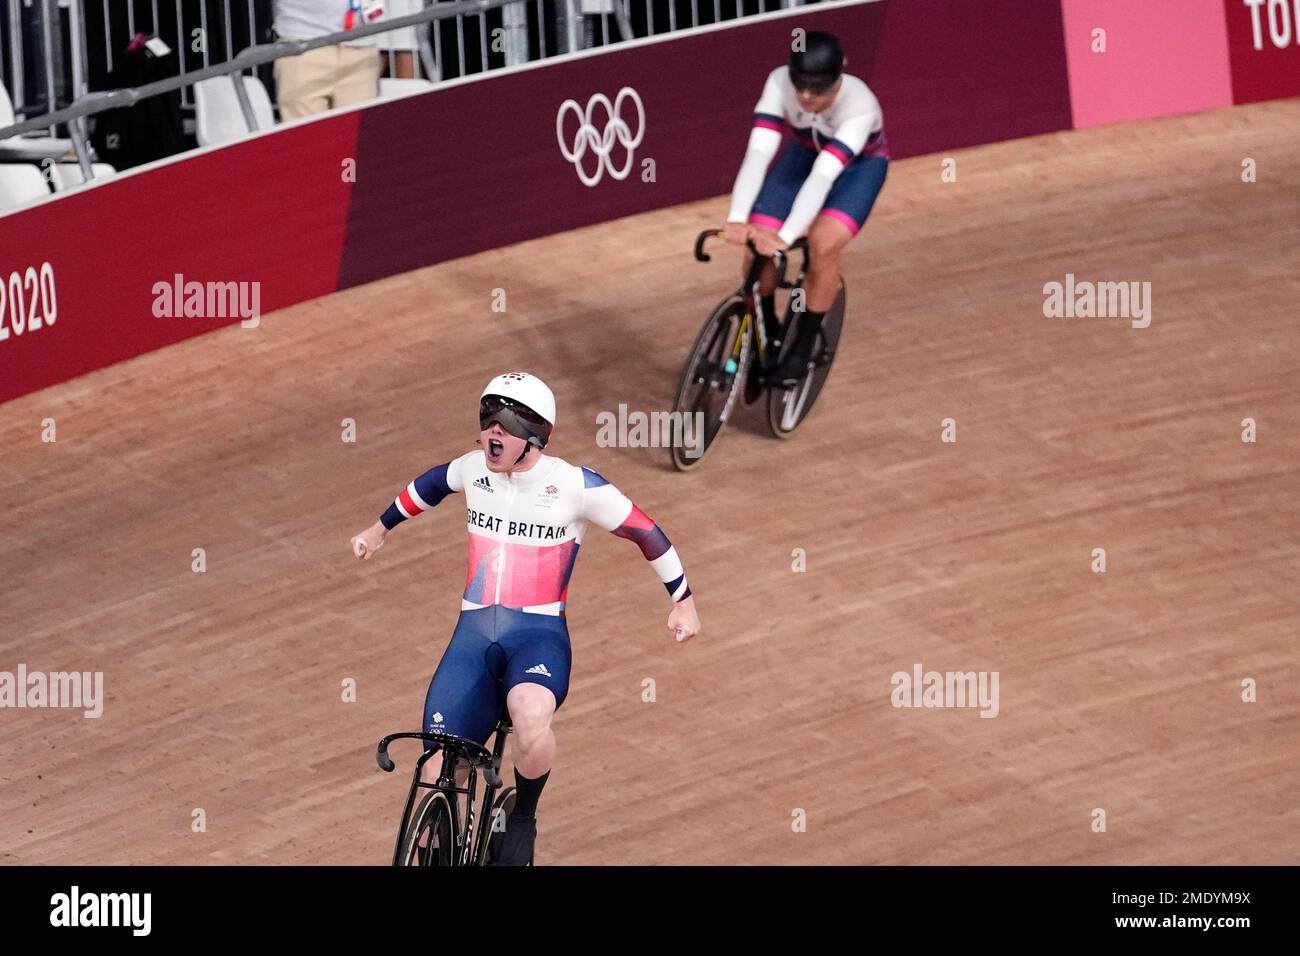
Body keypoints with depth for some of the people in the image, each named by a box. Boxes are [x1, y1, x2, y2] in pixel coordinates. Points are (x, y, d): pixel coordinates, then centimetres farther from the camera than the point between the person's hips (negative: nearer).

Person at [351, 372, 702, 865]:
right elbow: (432, 483, 27)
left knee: (531, 715, -38)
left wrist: (684, 600, 10)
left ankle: (523, 818, -9)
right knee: (437, 775, -8)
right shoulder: (473, 469, 4)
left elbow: (645, 532, 3)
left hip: (539, 634, -4)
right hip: (473, 634, 4)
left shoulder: (575, 486, -8)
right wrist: (381, 528, 41)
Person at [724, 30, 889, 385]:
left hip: (859, 165, -3)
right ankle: (764, 333, 11)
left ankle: (803, 346, -7)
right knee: (757, 240, -15)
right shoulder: (780, 83, -31)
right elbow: (758, 151, -38)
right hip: (806, 154, 3)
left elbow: (824, 175, -47)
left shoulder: (859, 106, -39)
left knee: (824, 244, -28)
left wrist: (785, 237, -56)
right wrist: (737, 219, -50)